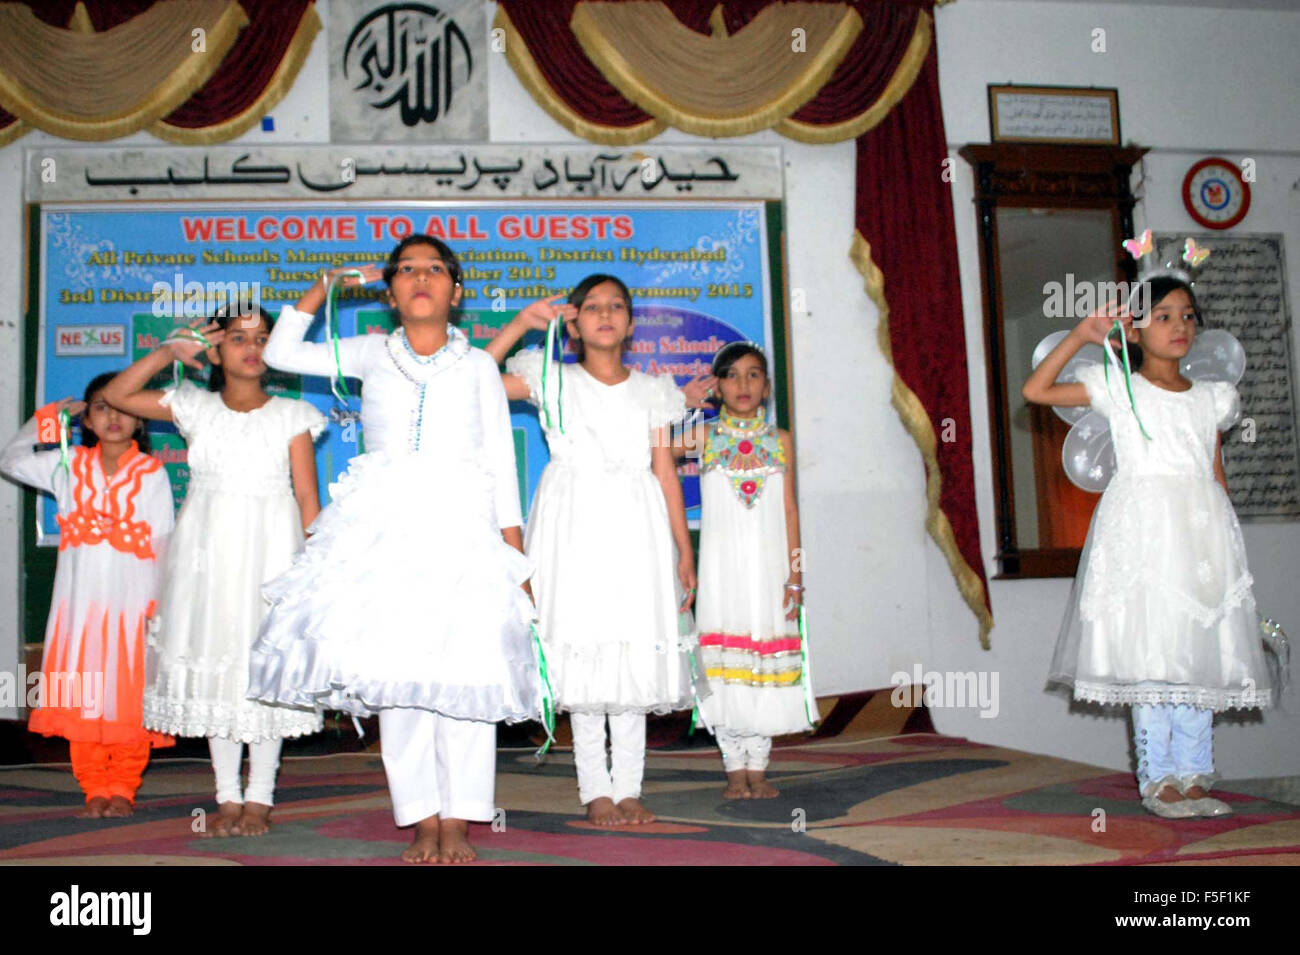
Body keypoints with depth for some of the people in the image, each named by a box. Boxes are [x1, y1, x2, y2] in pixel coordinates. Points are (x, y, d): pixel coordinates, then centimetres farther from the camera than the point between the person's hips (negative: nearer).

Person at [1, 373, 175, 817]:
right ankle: (94, 790, 12)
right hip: (80, 597, 3)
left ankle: (123, 788, 12)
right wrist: (47, 418, 8)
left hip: (133, 600, -2)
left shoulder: (151, 472, 0)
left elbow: (163, 543, 0)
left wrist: (160, 602, -5)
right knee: (82, 694, 2)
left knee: (131, 697, 0)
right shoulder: (69, 465, 9)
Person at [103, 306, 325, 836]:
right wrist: (170, 351, 1)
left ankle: (260, 797, 11)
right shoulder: (196, 408, 8)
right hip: (209, 548, 2)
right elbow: (116, 395, 8)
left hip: (269, 549, -2)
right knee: (213, 660, 4)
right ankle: (228, 796, 15)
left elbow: (308, 499, 0)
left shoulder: (291, 416, 2)